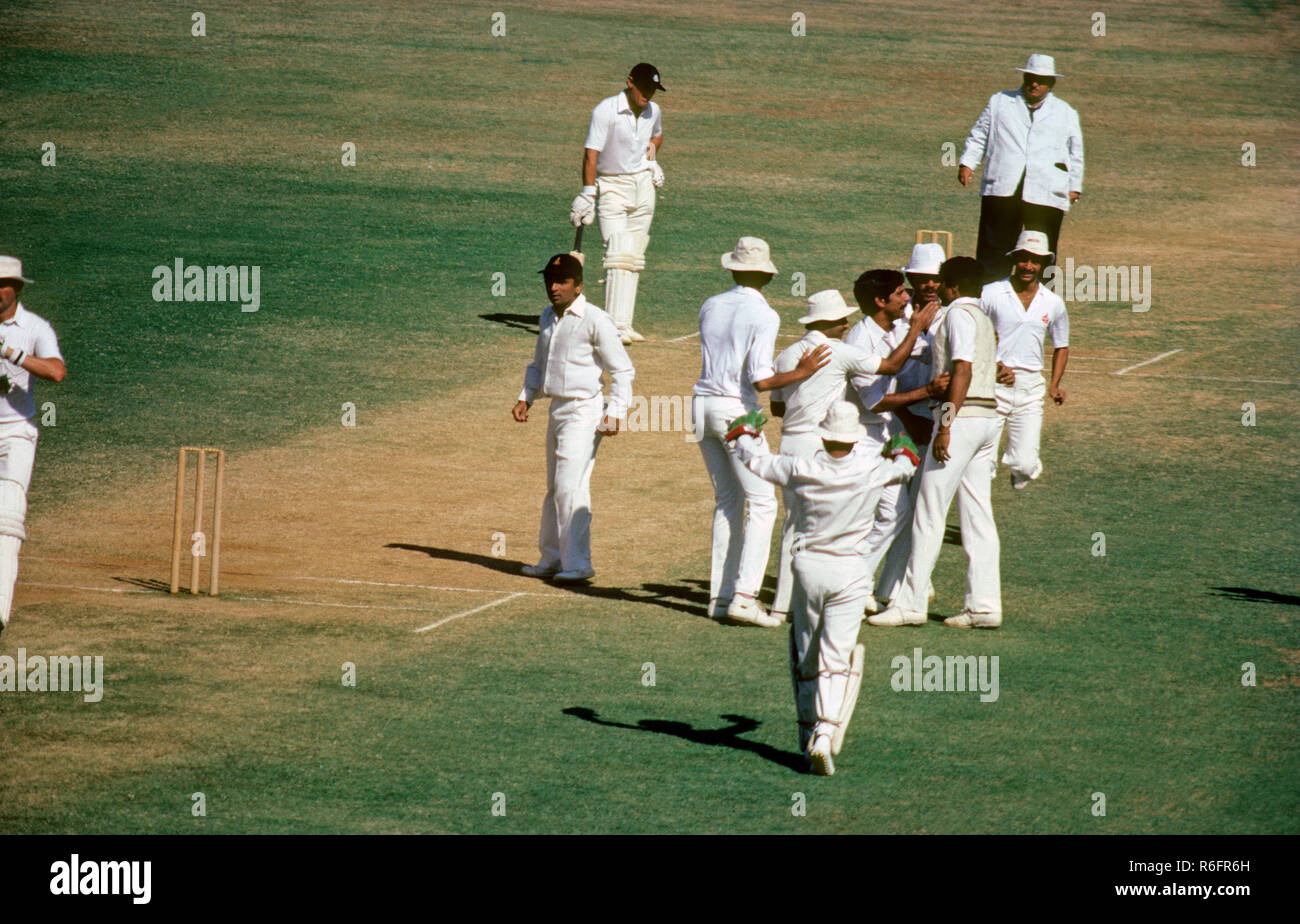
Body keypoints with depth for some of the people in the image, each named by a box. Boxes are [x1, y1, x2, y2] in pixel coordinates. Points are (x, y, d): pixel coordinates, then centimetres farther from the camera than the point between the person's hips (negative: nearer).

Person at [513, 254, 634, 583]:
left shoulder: (595, 321, -11)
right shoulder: (548, 318, 13)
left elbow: (622, 370, -9)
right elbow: (539, 364, 27)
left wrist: (615, 413, -17)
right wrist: (525, 398, 12)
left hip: (584, 411, -8)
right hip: (557, 409, 8)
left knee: (571, 487, -14)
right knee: (554, 489, 14)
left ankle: (578, 564, -13)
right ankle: (552, 559, 24)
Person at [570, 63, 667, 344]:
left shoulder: (653, 111, 3)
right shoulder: (605, 111, -17)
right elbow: (591, 153, -21)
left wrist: (651, 154, 7)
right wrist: (587, 195, -28)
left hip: (643, 186, 6)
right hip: (612, 186, -6)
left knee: (635, 257, 5)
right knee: (619, 254, -17)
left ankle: (625, 324, 9)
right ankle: (616, 326, -23)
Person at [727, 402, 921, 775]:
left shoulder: (802, 470, -9)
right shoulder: (871, 471, -8)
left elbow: (756, 460, 8)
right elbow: (905, 467, 15)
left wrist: (746, 432, 31)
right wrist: (902, 451, 41)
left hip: (808, 565, 1)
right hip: (850, 572, -1)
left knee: (806, 657, 16)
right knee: (837, 659, -3)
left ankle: (809, 734, 25)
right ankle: (826, 734, -21)